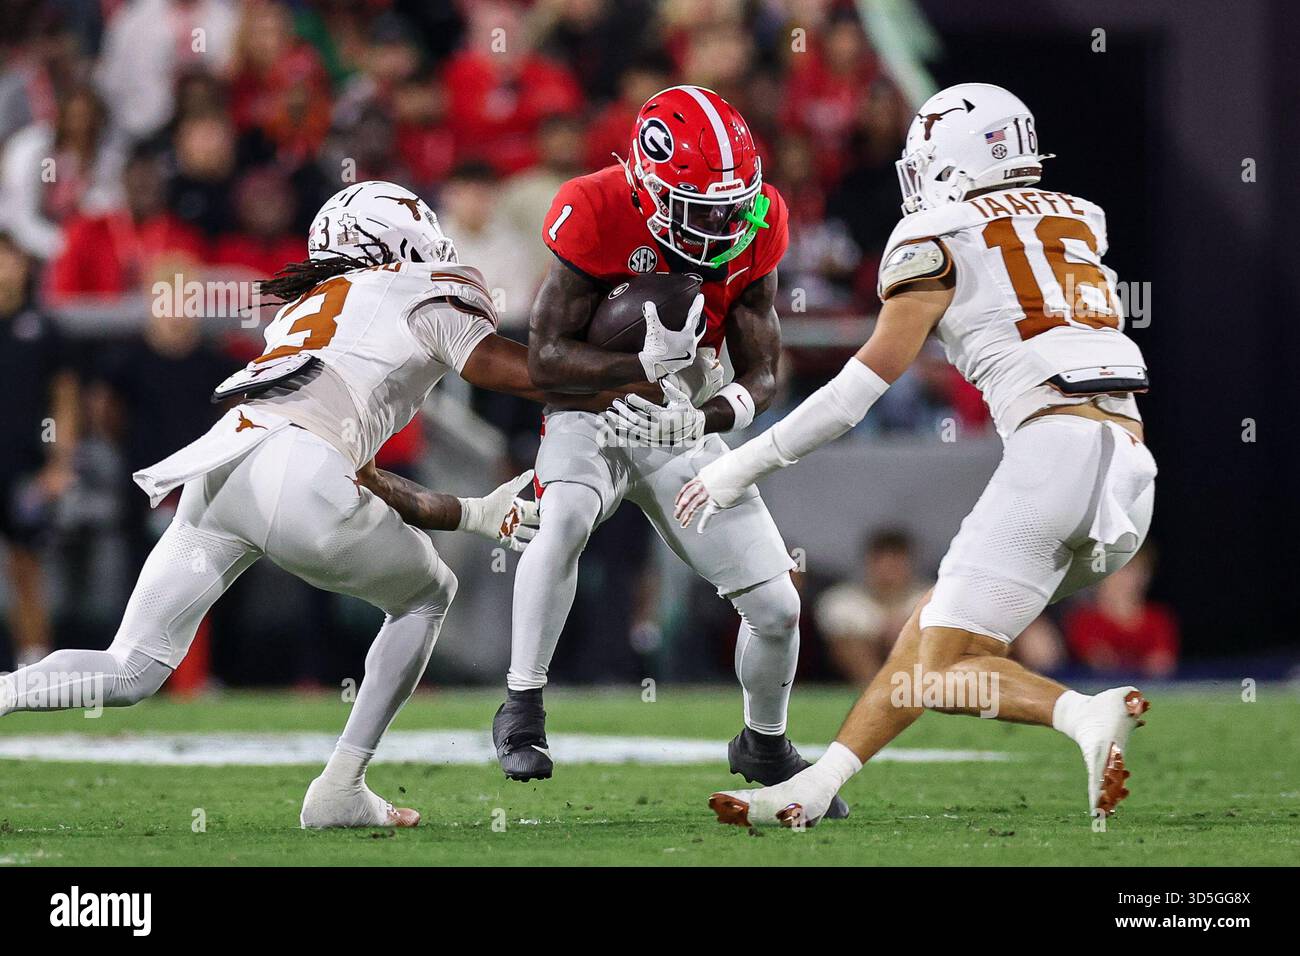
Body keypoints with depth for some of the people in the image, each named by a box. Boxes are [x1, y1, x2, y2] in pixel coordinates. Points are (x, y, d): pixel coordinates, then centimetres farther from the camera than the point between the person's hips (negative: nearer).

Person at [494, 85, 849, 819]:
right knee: (566, 518, -38)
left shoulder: (755, 229, -12)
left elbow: (763, 376, -7)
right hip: (590, 416, -4)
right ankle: (523, 710, -28)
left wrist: (706, 416, -29)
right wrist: (647, 364, -38)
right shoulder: (597, 214, -23)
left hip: (686, 429, 4)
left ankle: (766, 746, 30)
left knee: (777, 608, 1)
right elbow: (546, 357, -23)